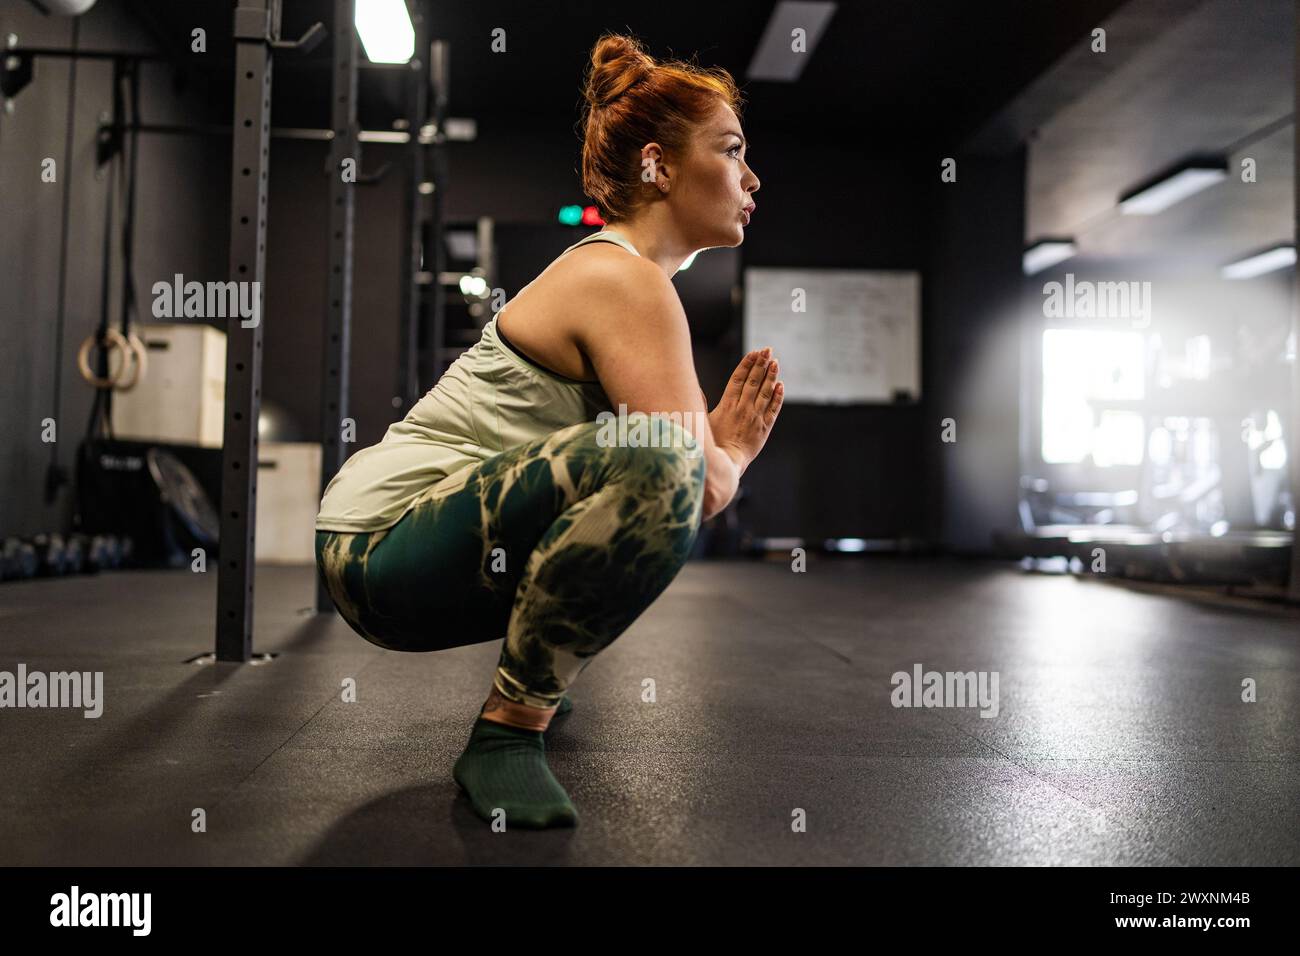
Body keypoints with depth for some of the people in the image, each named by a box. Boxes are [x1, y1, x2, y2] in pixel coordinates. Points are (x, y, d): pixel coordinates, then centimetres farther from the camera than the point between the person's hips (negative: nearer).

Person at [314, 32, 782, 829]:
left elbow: (696, 469, 15)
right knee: (652, 467, -34)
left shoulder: (616, 271, 13)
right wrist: (731, 454, -3)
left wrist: (722, 443, -3)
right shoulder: (626, 282, -16)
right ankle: (509, 727, -18)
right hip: (384, 547, -10)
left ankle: (536, 675, 26)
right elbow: (701, 485, -24)